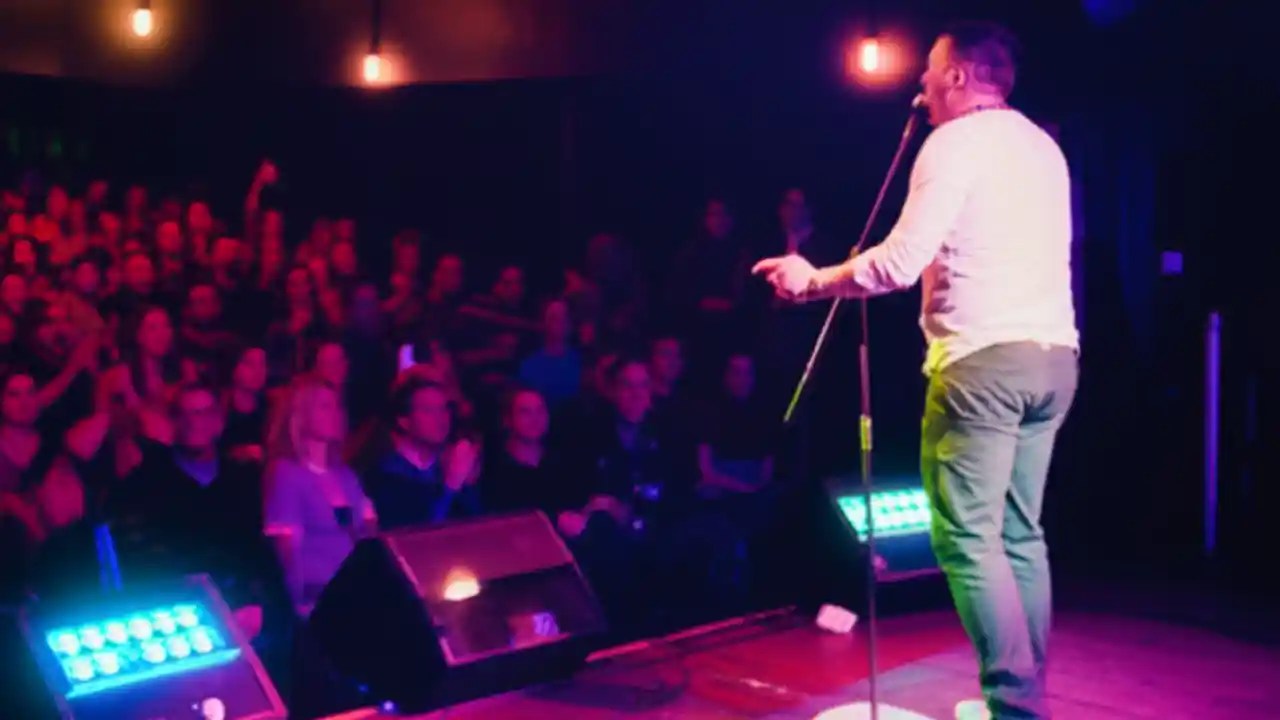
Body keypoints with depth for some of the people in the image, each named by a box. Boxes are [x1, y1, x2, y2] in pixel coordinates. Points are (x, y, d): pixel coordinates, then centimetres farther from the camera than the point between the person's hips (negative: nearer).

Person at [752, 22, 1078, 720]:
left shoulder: (955, 142, -6)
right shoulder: (1042, 146, 18)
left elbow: (902, 260, -14)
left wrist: (814, 281, -3)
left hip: (984, 357, -8)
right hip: (1052, 354, 9)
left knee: (967, 534, -5)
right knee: (1020, 531, 13)